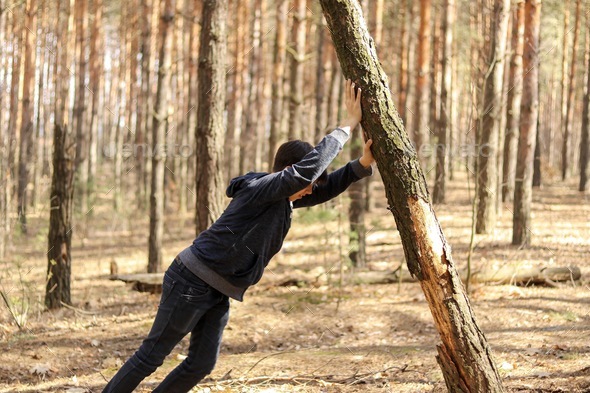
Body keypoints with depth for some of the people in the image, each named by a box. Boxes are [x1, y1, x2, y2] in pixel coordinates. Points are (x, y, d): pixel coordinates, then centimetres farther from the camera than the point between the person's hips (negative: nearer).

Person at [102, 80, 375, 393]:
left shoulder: (283, 197, 8)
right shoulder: (258, 190, -21)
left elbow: (326, 188, 12)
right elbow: (308, 168, -33)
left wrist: (364, 164, -5)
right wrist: (349, 124, -27)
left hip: (218, 293, 9)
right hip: (191, 283, -9)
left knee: (202, 364, 9)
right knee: (153, 355, -2)